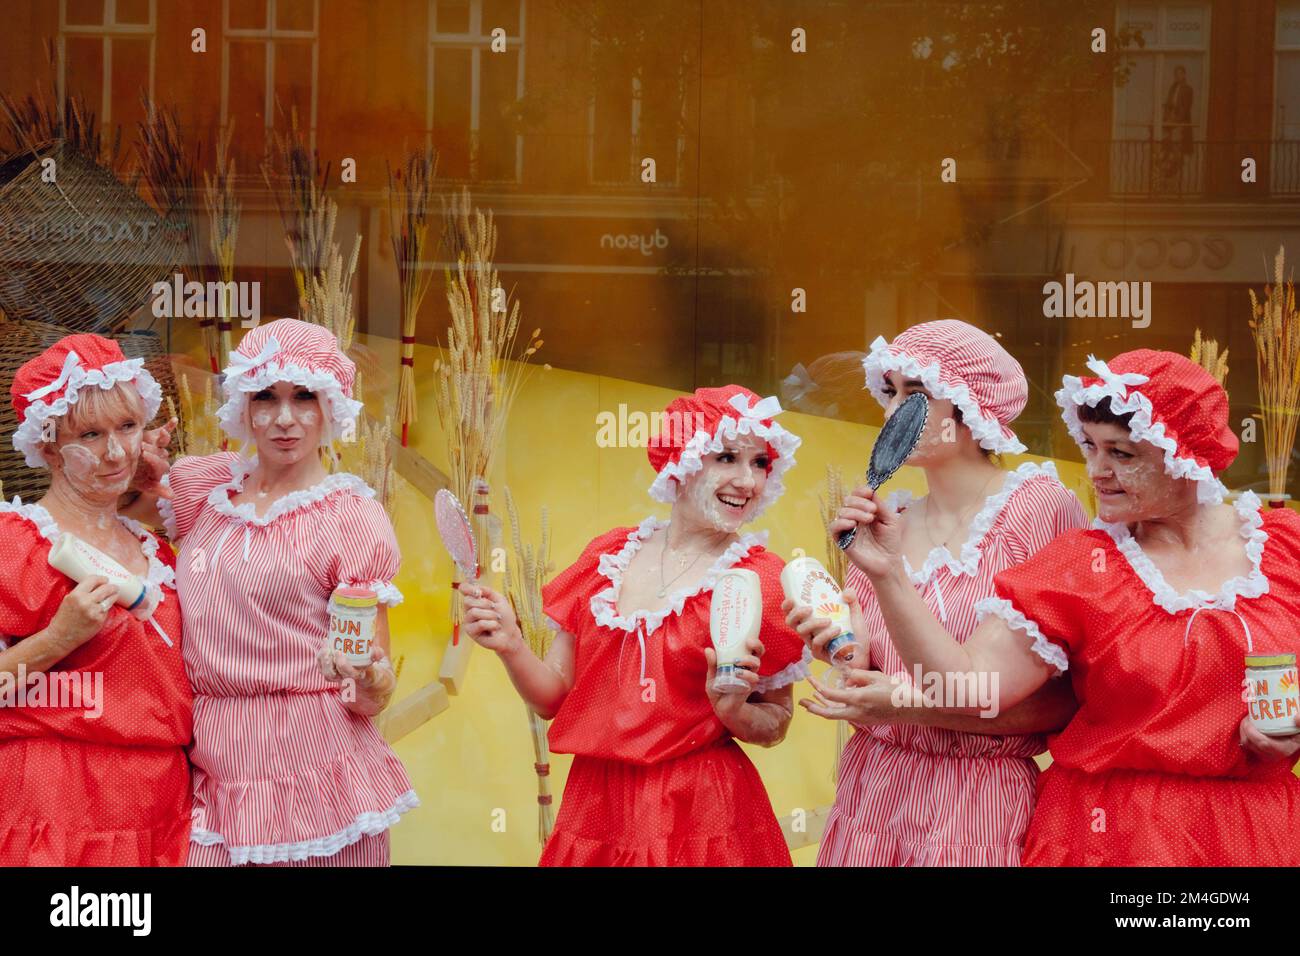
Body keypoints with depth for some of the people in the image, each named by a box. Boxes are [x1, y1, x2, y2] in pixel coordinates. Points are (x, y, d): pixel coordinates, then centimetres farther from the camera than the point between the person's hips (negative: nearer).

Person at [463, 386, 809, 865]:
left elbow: (776, 723, 3)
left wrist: (733, 709, -17)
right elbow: (554, 696, 7)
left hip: (702, 821, -3)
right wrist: (510, 646, -10)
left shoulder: (761, 579, -6)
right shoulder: (609, 556, 3)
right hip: (595, 812, 3)